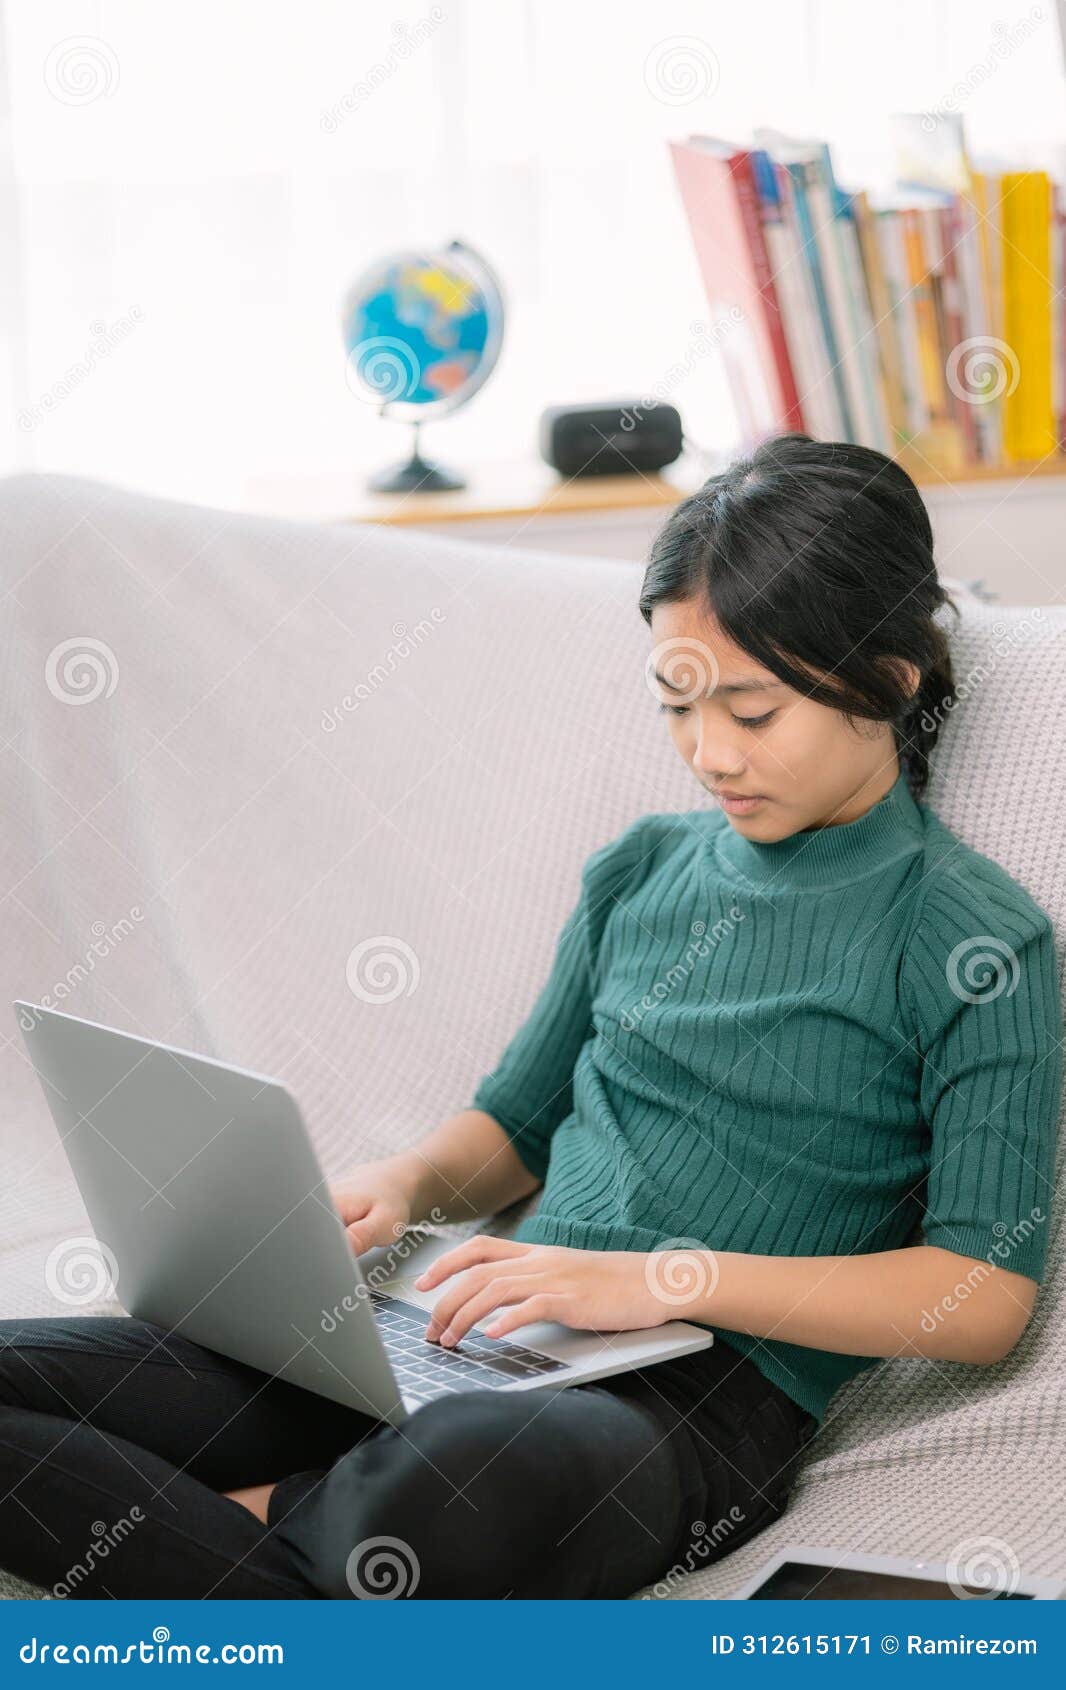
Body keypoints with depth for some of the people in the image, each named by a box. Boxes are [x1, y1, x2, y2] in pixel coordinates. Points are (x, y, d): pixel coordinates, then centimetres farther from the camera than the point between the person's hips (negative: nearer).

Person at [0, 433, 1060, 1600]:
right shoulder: (639, 870, 16)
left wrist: (670, 1275, -16)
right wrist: (411, 1182, 1)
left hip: (718, 1390, -5)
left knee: (426, 1496, -41)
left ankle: (265, 1514, -10)